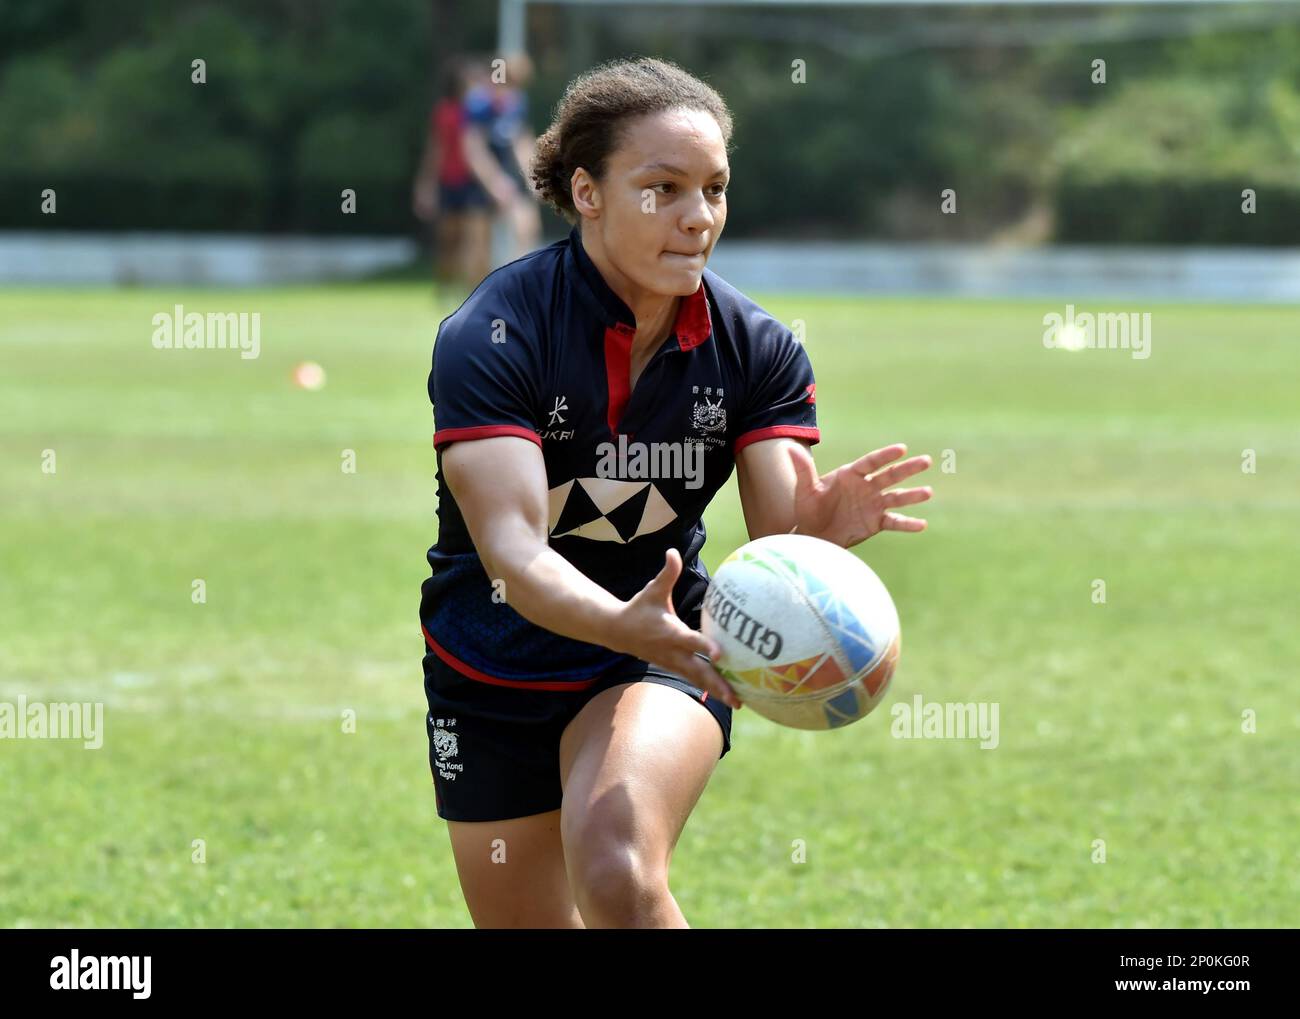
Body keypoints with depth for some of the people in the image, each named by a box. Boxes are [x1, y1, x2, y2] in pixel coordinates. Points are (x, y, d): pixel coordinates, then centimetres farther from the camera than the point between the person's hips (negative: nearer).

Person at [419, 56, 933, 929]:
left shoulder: (758, 348, -10)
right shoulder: (491, 335, -21)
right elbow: (513, 548, -32)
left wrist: (823, 524, -41)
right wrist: (626, 625, -52)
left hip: (664, 661, 0)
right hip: (493, 675, 0)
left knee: (616, 873, -31)